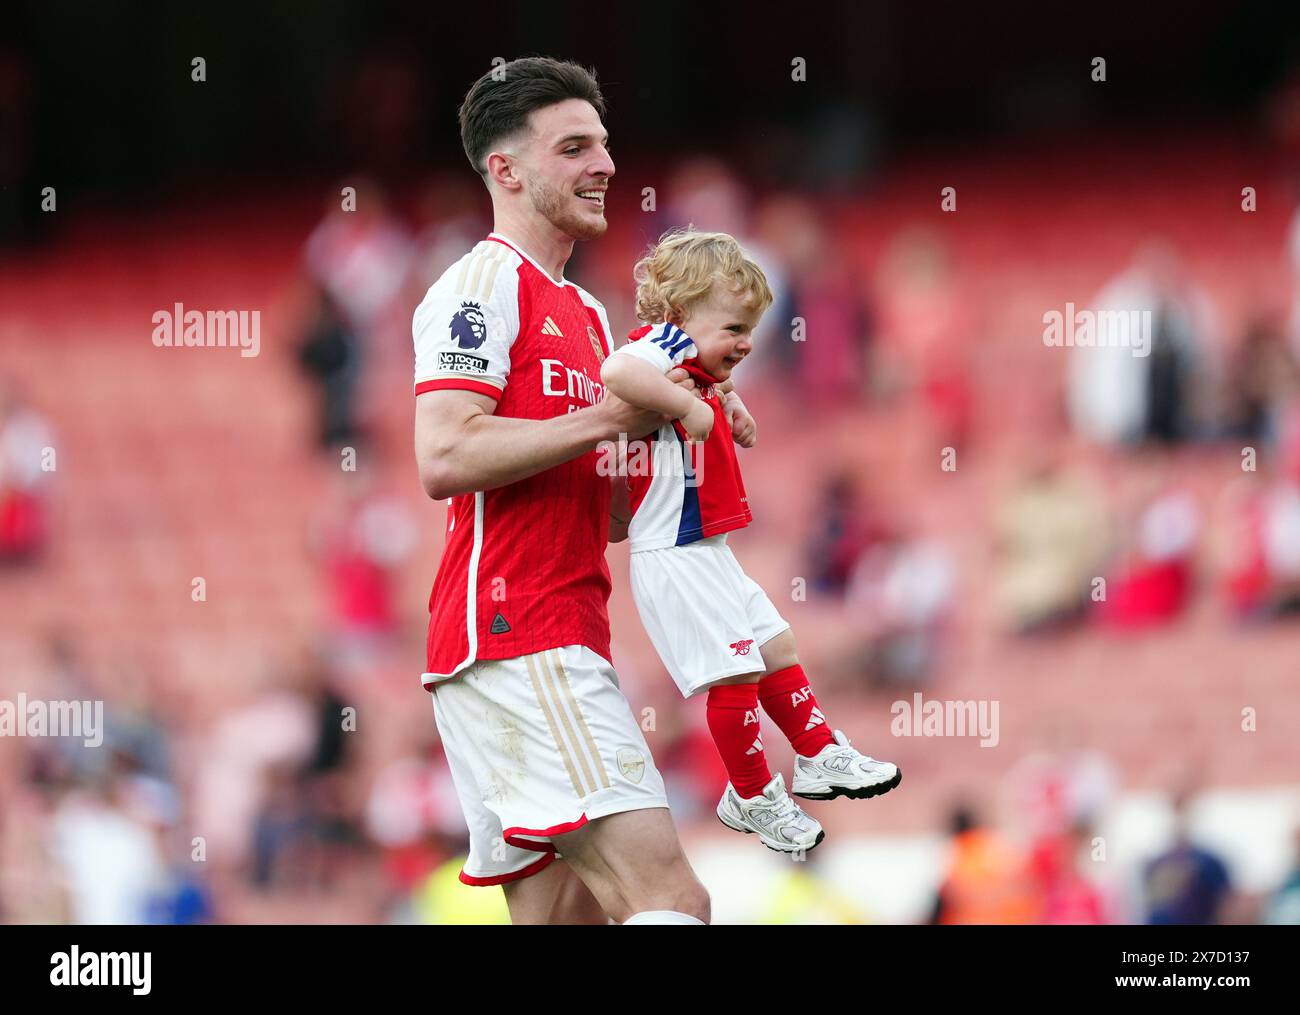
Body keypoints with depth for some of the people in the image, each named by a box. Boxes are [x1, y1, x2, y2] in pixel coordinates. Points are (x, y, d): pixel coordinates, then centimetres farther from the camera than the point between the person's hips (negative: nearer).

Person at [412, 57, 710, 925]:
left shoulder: (585, 315, 24)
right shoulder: (484, 284, -5)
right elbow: (445, 458, -19)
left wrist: (662, 426, 11)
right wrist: (608, 418, -13)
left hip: (564, 652, 10)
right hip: (514, 644, -10)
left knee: (563, 907, 7)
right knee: (669, 898, -20)